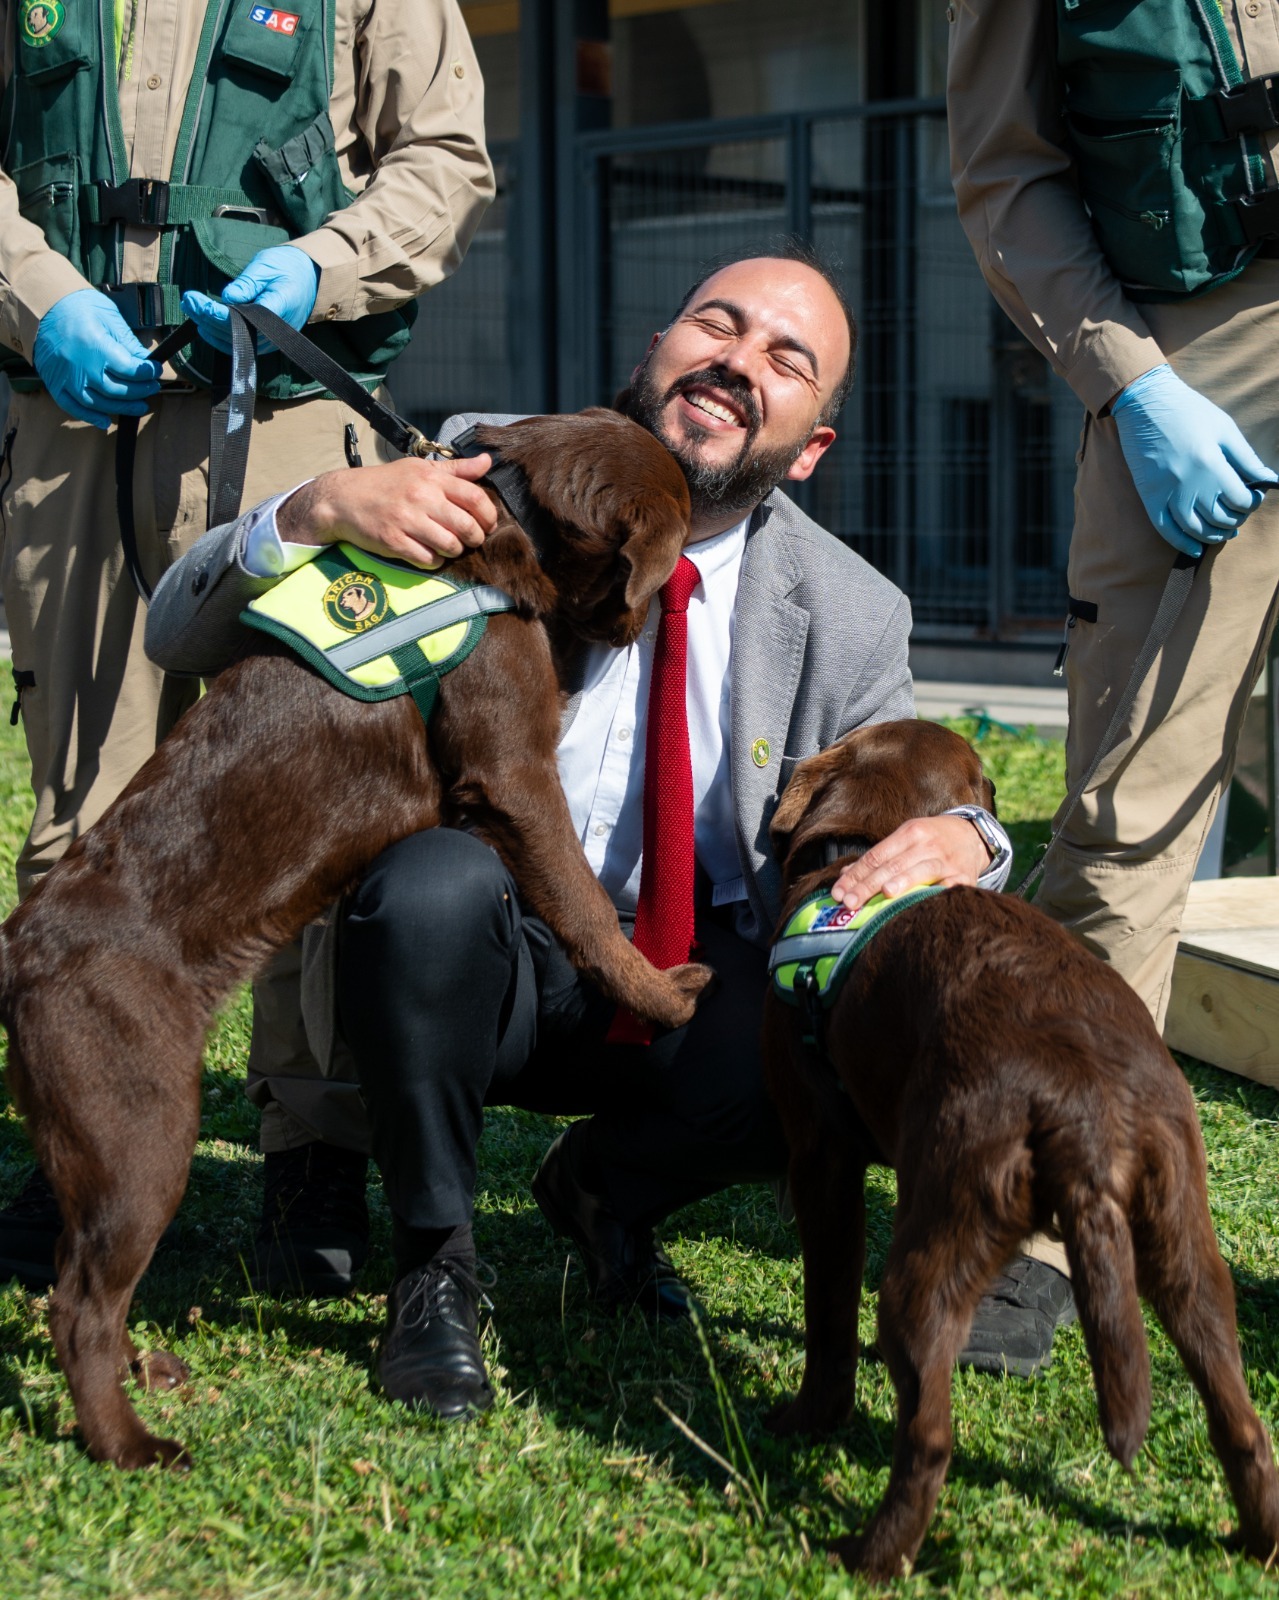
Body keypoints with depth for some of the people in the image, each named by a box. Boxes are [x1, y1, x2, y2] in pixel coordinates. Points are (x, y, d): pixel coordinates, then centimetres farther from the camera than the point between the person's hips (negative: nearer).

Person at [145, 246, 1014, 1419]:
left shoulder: (850, 616, -1)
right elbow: (185, 638, -8)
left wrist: (954, 842, -25)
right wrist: (316, 511, -30)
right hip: (473, 961, -2)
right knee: (437, 881, -36)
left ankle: (607, 1182, 7)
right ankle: (434, 1264, -10)